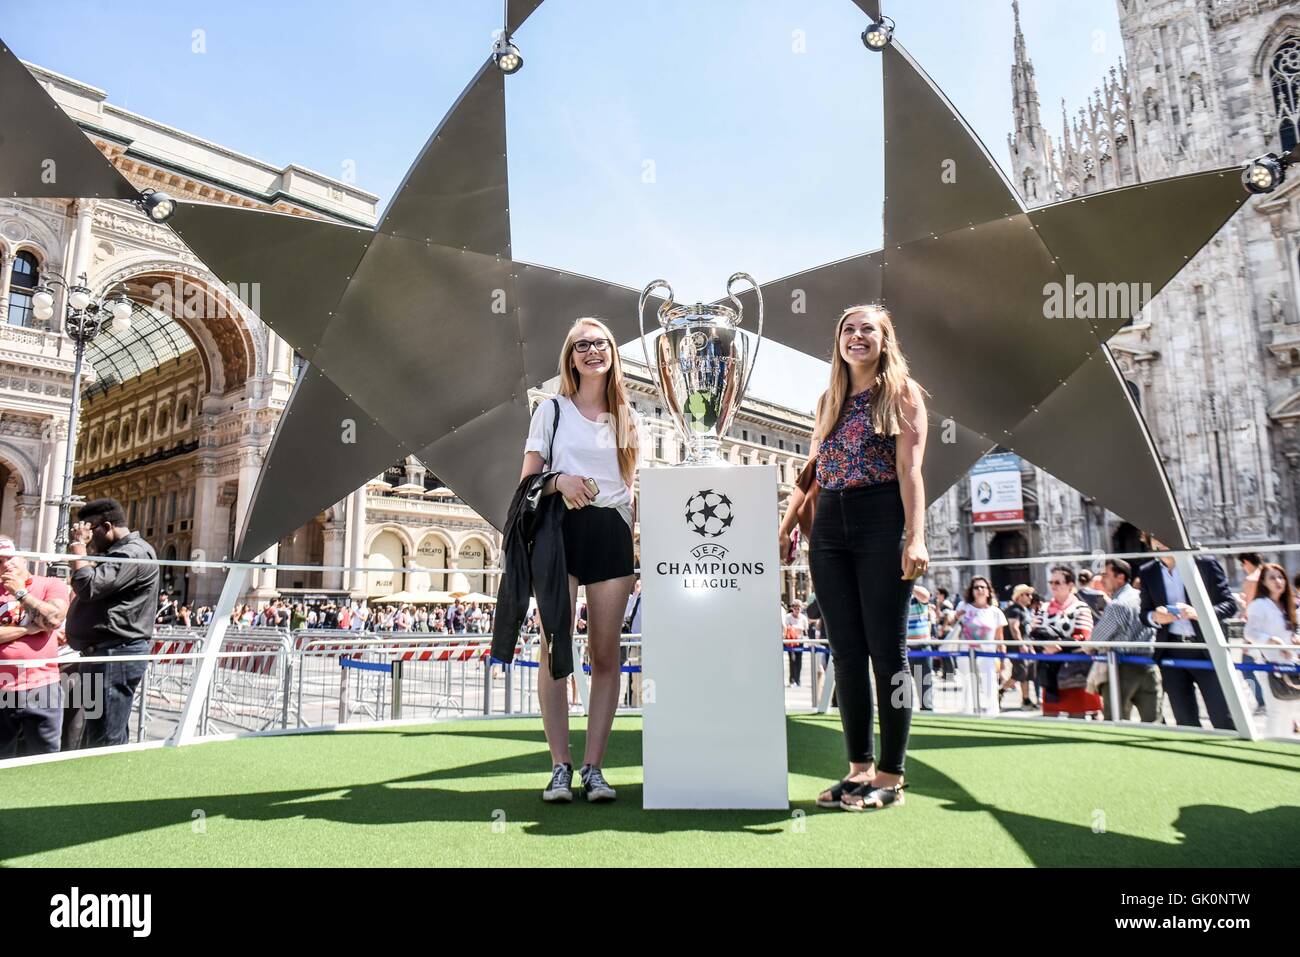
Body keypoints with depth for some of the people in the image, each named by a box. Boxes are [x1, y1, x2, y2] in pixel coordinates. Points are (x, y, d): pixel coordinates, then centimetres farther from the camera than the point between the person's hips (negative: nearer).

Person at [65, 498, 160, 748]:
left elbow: (88, 586, -22)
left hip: (116, 654, -11)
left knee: (104, 743, -10)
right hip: (104, 653, 11)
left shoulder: (134, 553, -15)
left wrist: (78, 545, -10)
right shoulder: (120, 553, 21)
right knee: (102, 737, 16)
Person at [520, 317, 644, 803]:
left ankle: (594, 766, 8)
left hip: (612, 534, 2)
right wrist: (558, 481, -15)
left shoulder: (629, 419, 16)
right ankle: (560, 766, 3)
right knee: (556, 648, -5)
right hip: (560, 530, -2)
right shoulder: (552, 411, 9)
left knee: (605, 653, 0)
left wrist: (632, 549, 12)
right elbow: (527, 481, 6)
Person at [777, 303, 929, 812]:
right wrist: (786, 527, 11)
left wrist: (916, 537, -17)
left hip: (882, 522, -5)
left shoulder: (902, 393, 3)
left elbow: (910, 470, -7)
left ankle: (891, 775, 9)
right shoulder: (828, 401, 18)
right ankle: (859, 767, 16)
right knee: (846, 651, 6)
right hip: (829, 527, 5)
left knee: (886, 650, -1)